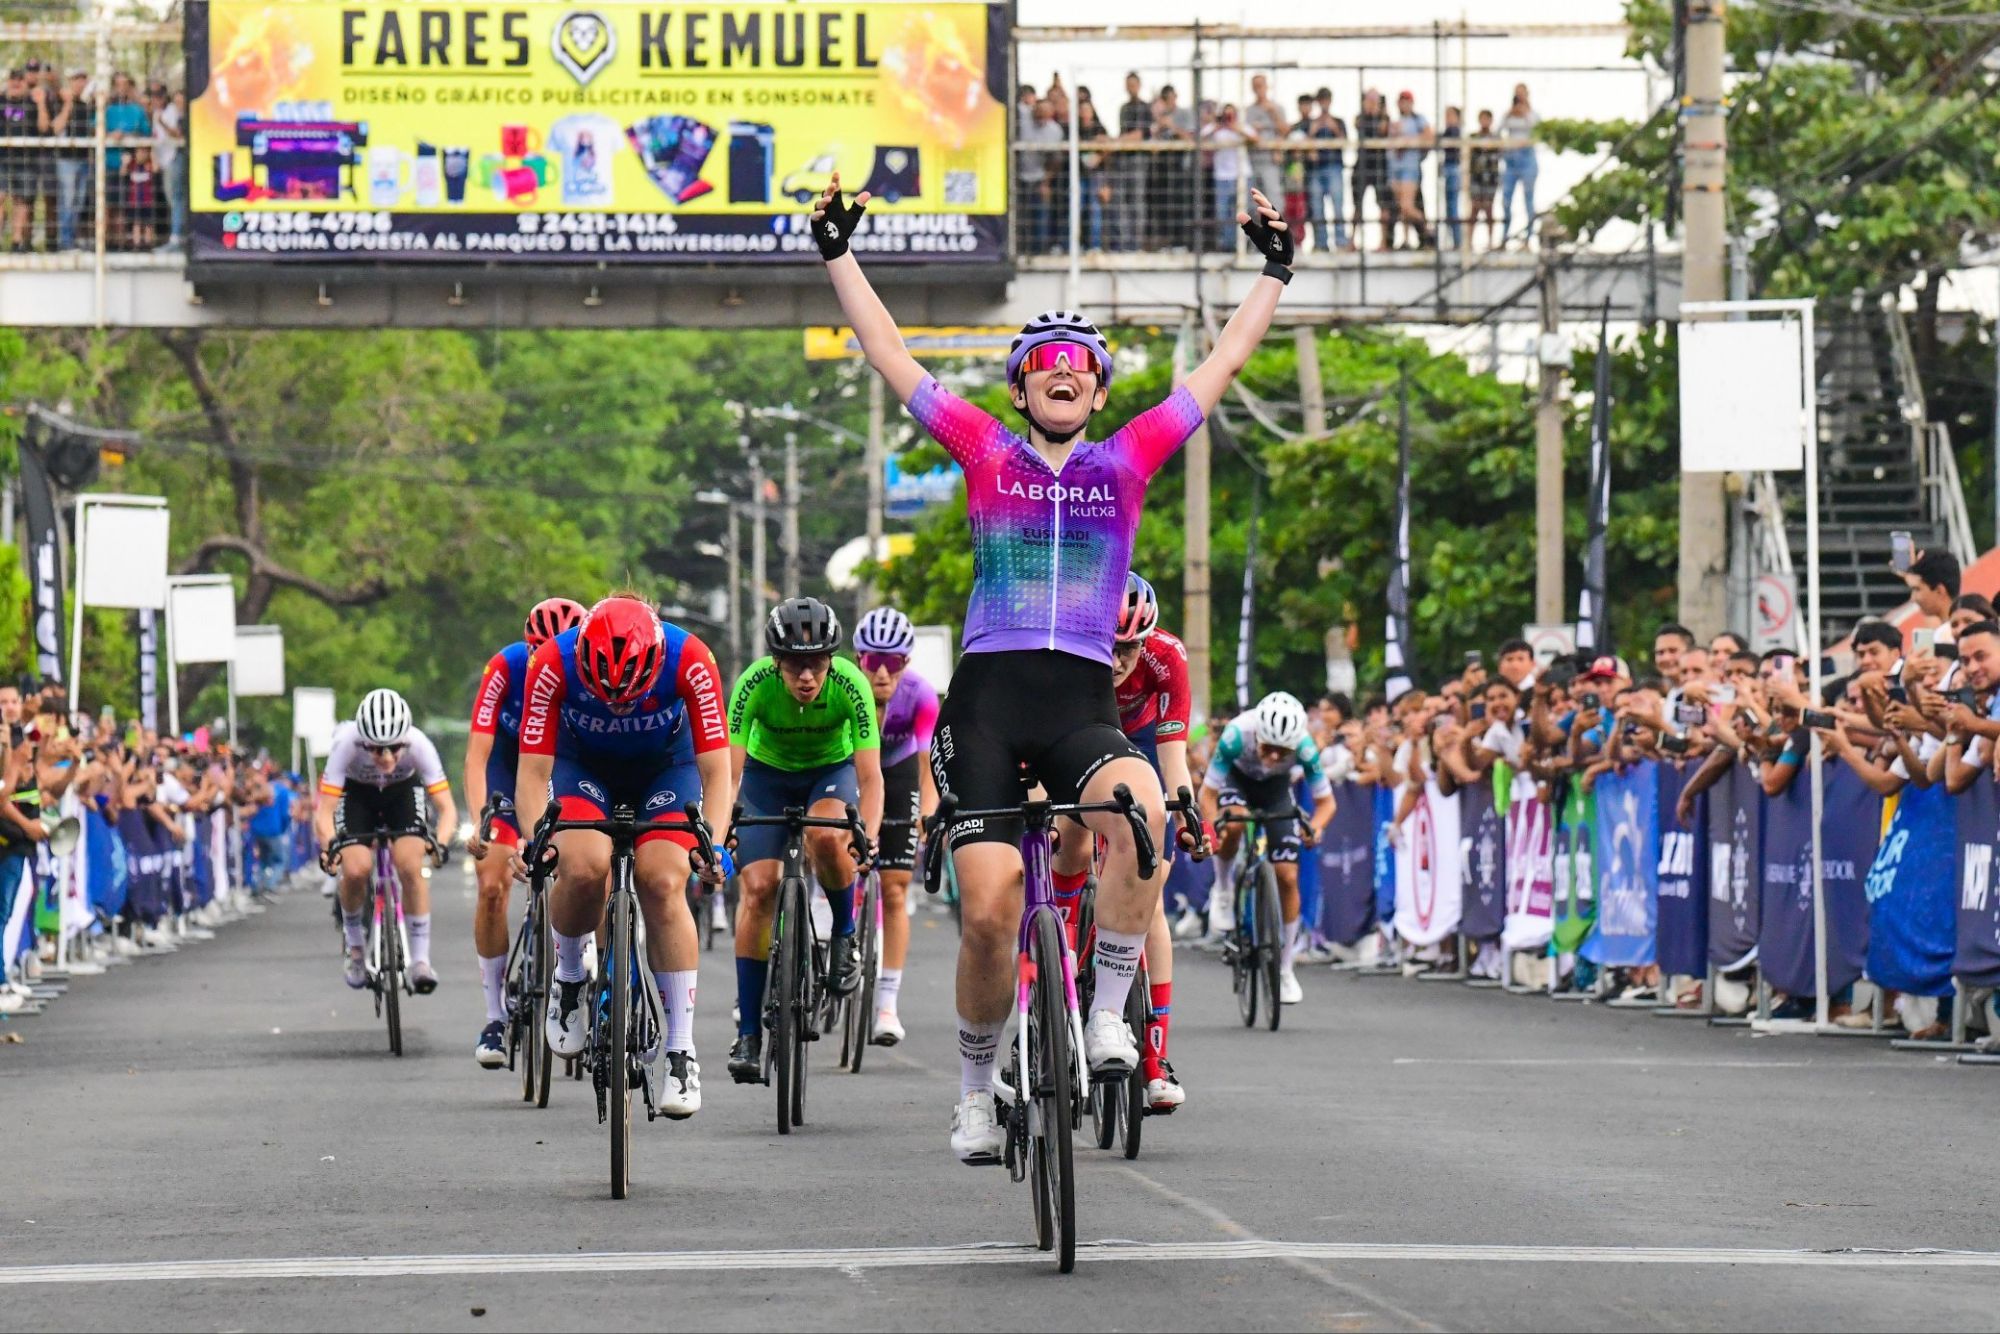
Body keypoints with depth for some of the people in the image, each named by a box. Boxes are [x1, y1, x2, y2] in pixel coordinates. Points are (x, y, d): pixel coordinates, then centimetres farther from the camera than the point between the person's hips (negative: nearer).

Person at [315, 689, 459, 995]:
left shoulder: (418, 744, -35)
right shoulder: (346, 743, -38)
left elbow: (447, 807, -34)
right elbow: (326, 811, -36)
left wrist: (441, 843, -53)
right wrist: (330, 846, -55)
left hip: (403, 790, 0)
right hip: (357, 792, 0)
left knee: (410, 868, -21)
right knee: (355, 870, -21)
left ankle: (420, 959, -10)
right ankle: (354, 948, 6)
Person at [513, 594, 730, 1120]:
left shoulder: (690, 661, -33)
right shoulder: (553, 664, -32)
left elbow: (715, 770, -28)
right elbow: (534, 770, -27)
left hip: (666, 768, 0)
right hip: (584, 766, 0)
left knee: (663, 883, -20)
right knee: (583, 869, -28)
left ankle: (681, 1051, -12)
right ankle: (568, 974, 3)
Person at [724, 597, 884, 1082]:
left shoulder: (851, 685, -31)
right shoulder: (754, 684, -31)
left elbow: (870, 777, -32)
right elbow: (728, 769, -32)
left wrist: (868, 836, -49)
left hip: (832, 769, -1)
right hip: (768, 773, 1)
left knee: (826, 837, -34)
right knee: (757, 888, -14)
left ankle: (845, 934, -4)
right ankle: (748, 1032, -7)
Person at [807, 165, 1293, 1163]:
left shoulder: (1127, 463, 13)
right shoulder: (986, 454, 10)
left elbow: (1220, 368, 19)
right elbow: (889, 355, 12)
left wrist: (1275, 274, 20)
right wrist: (838, 256, 12)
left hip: (1082, 702, 1)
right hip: (987, 696, -1)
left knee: (1141, 808, -32)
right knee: (989, 910, -9)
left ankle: (1108, 1015, -18)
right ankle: (976, 1092, 12)